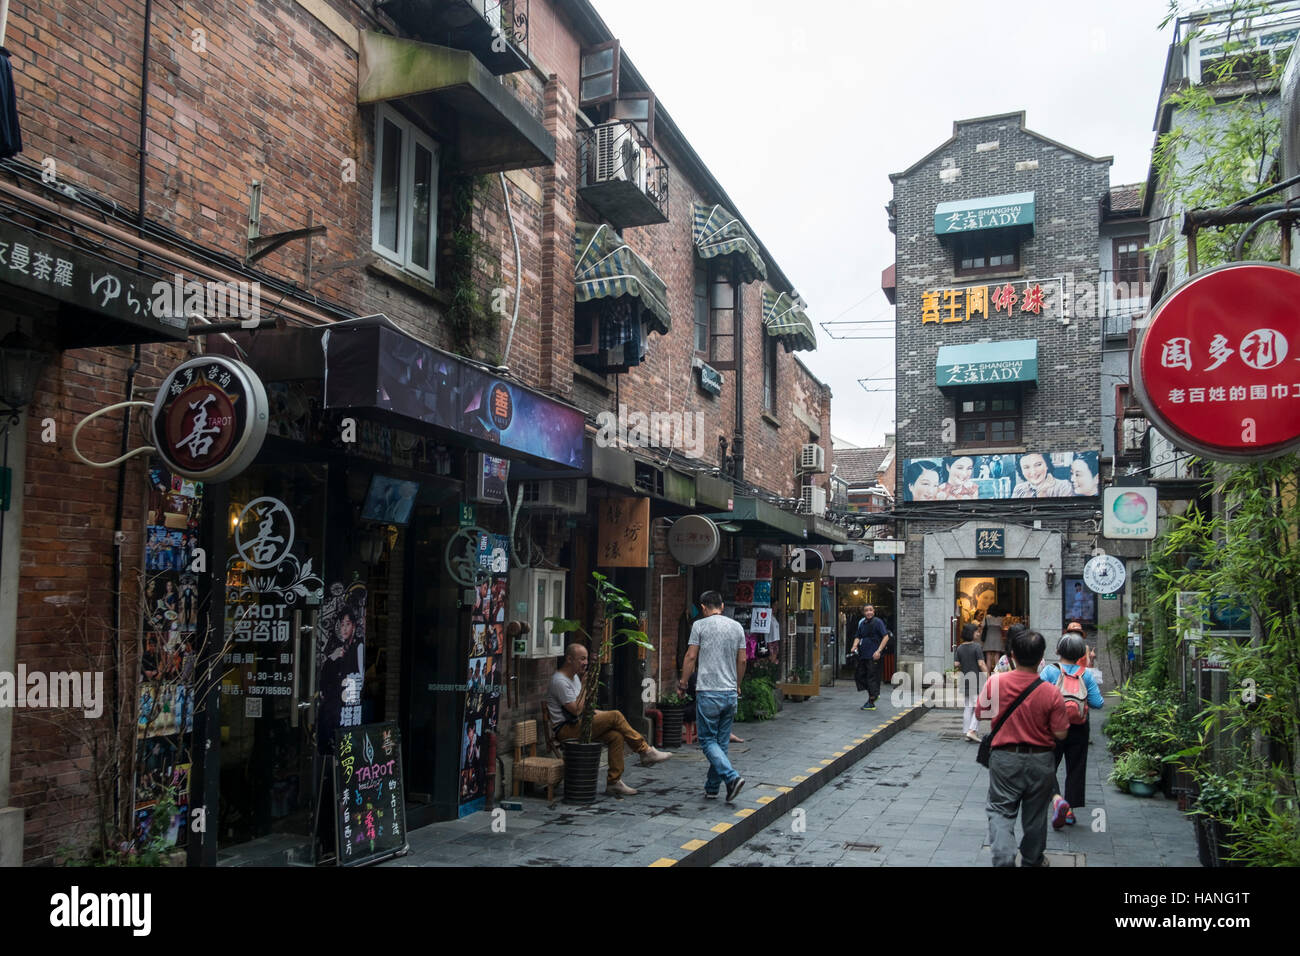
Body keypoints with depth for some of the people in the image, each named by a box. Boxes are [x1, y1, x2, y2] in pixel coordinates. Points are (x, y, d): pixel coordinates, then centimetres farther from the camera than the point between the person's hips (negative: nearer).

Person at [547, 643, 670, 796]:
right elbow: (576, 710, -20)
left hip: (578, 725, 10)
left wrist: (598, 713, 8)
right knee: (615, 716, -19)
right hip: (566, 729, -10)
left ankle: (613, 782, -9)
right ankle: (645, 751, -9)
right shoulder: (559, 681, -15)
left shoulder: (574, 677, 17)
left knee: (616, 736, -12)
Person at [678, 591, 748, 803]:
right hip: (730, 693, 5)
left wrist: (683, 681, 10)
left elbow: (691, 657, -5)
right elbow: (742, 660, 11)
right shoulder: (737, 626, 8)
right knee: (721, 742, 12)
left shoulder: (700, 625, -5)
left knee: (708, 741, 1)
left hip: (708, 692, -5)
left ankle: (732, 777, -17)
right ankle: (712, 787, 17)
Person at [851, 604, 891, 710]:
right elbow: (858, 637, 19)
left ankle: (871, 702, 6)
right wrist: (854, 647, -1)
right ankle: (873, 694, 24)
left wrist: (879, 651, -19)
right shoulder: (862, 623, 13)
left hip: (873, 656, -7)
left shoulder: (877, 622, -7)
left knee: (872, 677, -3)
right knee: (859, 675, 9)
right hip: (863, 655, 7)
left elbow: (886, 637, -13)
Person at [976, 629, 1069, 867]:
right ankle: (1032, 861, 36)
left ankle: (1004, 858, -11)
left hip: (1005, 758, -1)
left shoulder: (995, 682, -14)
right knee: (1035, 814, 18)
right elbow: (1060, 734, -10)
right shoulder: (1051, 693, -16)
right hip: (1040, 760, 1)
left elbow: (980, 713, 1)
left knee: (1001, 811, 8)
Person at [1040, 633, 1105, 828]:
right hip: (1079, 729, 2)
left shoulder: (1049, 671, -11)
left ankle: (1057, 799, -19)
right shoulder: (1086, 674, -6)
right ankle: (1070, 810, 19)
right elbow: (1097, 703, -6)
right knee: (1075, 768, 14)